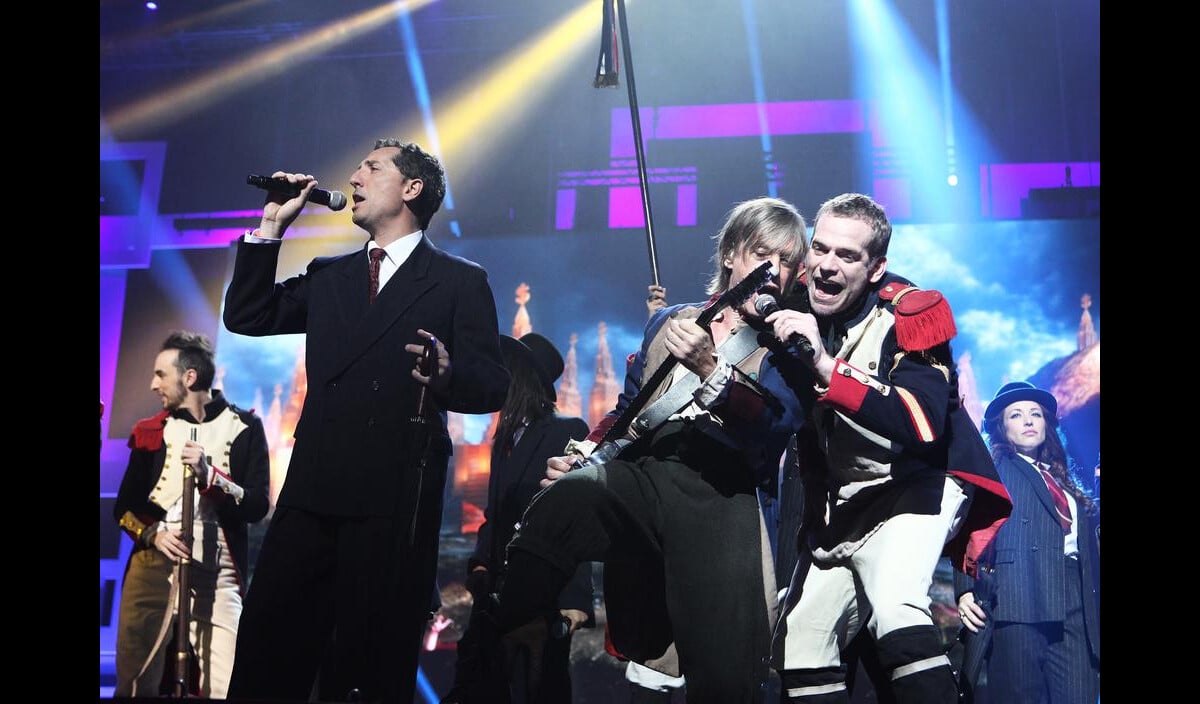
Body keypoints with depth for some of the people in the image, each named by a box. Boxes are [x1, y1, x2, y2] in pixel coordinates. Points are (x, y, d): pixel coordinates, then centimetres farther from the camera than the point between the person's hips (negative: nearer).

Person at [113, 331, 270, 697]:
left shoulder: (244, 427, 4)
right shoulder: (152, 430, 15)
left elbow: (257, 506, -3)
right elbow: (124, 506, 15)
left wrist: (208, 474, -16)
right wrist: (154, 533, -5)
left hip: (217, 576, -3)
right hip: (151, 568, 3)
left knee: (223, 689, -13)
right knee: (133, 688, 5)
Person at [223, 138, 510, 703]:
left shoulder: (460, 281, 4)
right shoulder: (328, 277, 20)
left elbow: (492, 386, -3)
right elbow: (246, 317, 13)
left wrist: (448, 374, -25)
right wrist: (271, 226, 9)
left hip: (397, 496, -4)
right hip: (313, 488, 5)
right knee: (266, 653, 6)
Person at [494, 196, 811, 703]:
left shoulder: (786, 348, 14)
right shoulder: (670, 322, 23)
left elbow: (776, 423, -7)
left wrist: (710, 368, -21)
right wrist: (587, 449, 8)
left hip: (718, 494, -2)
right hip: (640, 474, 2)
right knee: (562, 500, -33)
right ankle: (503, 655, -20)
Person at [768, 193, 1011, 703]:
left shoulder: (910, 313, -18)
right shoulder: (796, 312, -3)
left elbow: (923, 426, -36)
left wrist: (825, 364, -42)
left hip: (917, 484, -6)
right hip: (839, 503, 6)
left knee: (894, 606, -31)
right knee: (800, 644, 6)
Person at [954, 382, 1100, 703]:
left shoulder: (1065, 482, 28)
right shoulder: (992, 470, 10)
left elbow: (1090, 547, 21)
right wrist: (966, 588, -18)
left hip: (1076, 606, 5)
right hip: (1020, 600, -5)